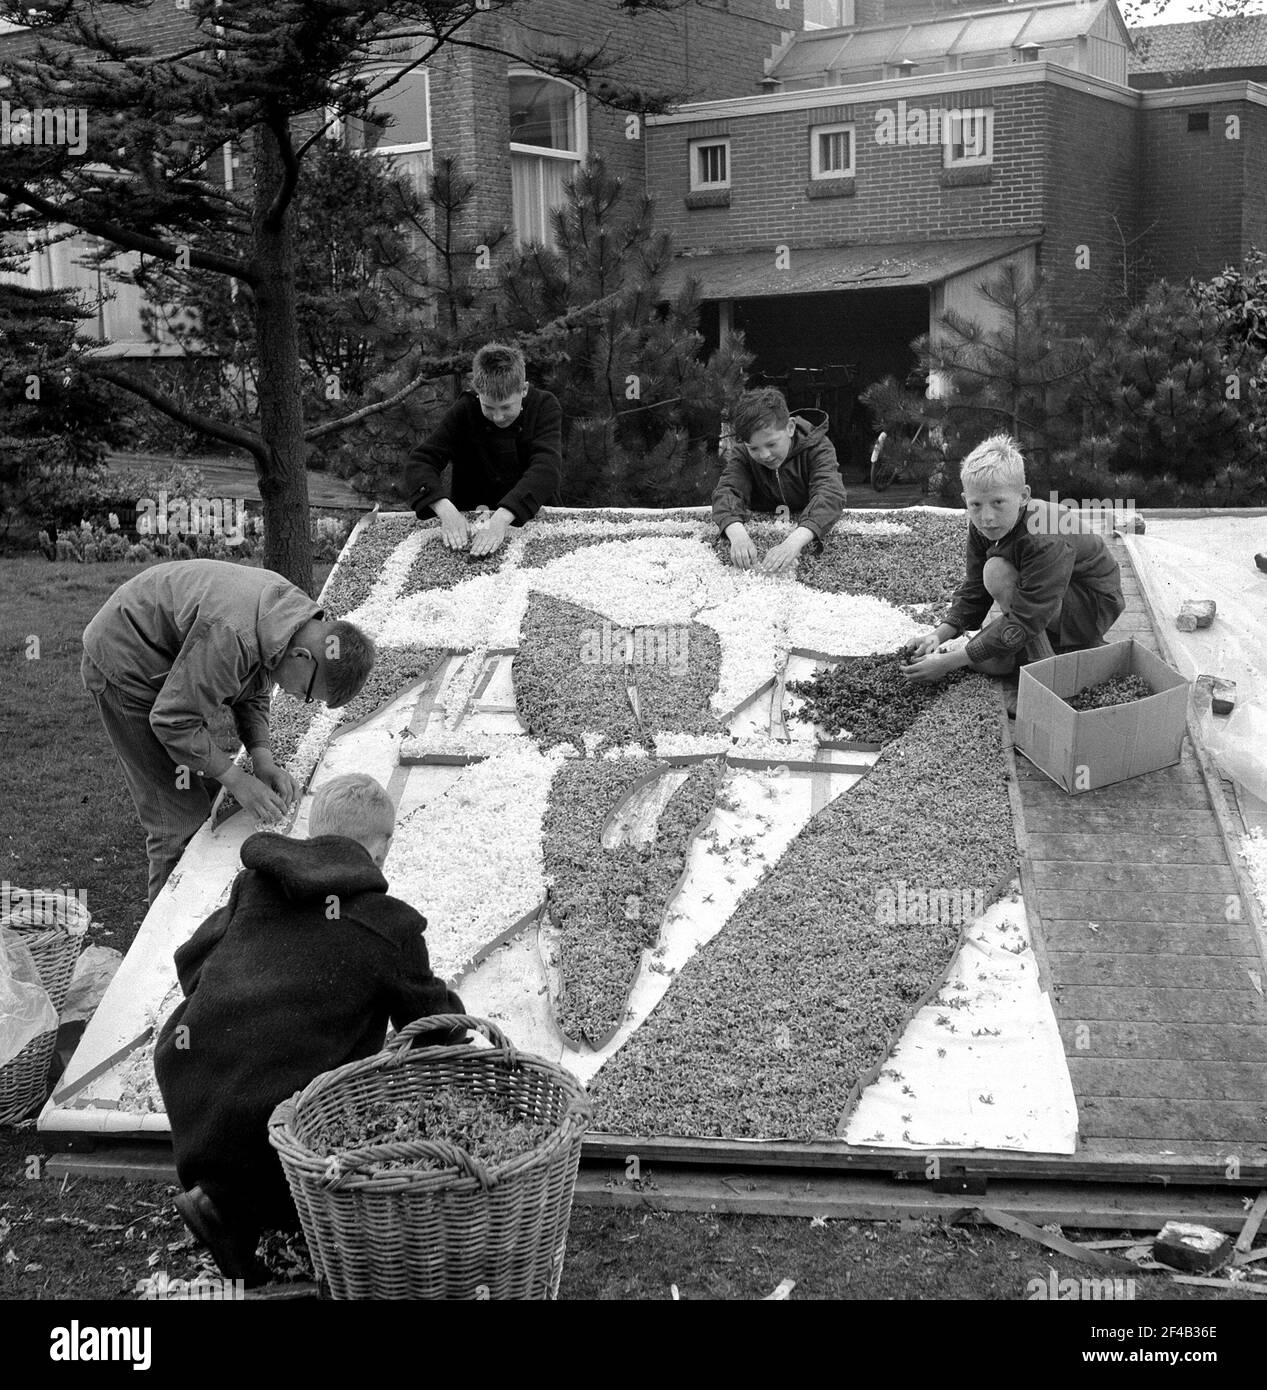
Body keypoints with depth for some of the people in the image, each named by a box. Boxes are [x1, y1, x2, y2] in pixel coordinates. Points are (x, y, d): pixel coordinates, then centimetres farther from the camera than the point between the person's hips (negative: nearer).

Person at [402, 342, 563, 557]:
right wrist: (446, 511, -36)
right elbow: (420, 461, -15)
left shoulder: (545, 407, -11)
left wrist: (502, 517, -42)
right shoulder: (465, 410, -8)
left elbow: (546, 469, -26)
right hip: (471, 520, 0)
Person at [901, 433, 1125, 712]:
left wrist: (949, 662, -37)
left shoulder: (1047, 539, -36)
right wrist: (939, 635, -23)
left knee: (998, 571, -29)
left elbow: (1023, 623, -36)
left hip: (1097, 603, -8)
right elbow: (973, 592, -4)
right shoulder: (982, 527, -12)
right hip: (1045, 602, 8)